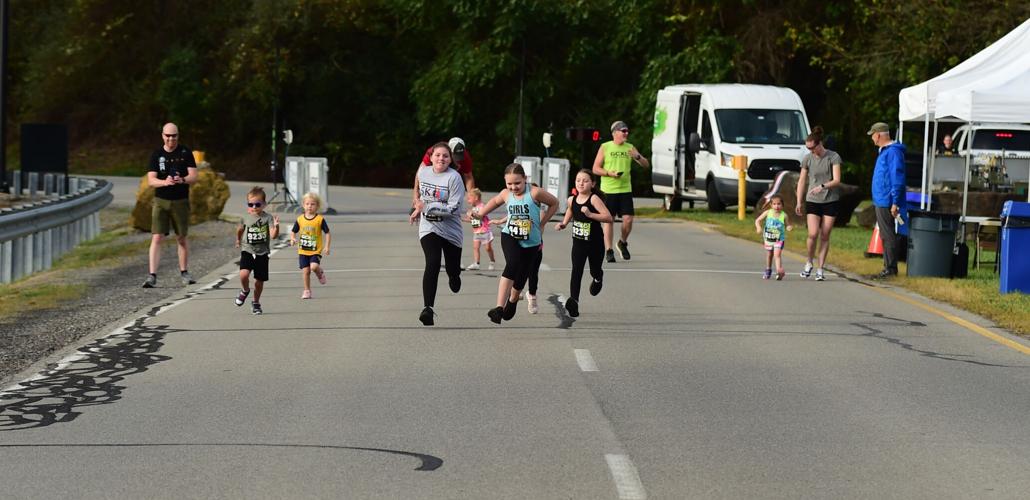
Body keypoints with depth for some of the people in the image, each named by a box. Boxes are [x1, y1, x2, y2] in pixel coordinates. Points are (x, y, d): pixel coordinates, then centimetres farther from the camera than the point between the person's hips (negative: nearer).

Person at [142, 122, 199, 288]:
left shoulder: (185, 153, 1)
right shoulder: (157, 155, 2)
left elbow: (194, 176, -3)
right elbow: (150, 180, -5)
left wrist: (182, 180, -24)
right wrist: (165, 182, -24)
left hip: (181, 201, 0)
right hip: (161, 201, 0)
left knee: (181, 238, 10)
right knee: (156, 237, -9)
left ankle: (184, 272, 26)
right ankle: (152, 276, -12)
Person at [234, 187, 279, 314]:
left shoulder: (267, 218, -7)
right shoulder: (245, 218, -1)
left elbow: (273, 235, -16)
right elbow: (240, 229, 22)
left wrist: (276, 227, -34)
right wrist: (238, 240, 33)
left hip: (262, 253, 0)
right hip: (247, 251, 0)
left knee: (259, 280, 8)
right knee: (244, 275, -22)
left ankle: (256, 303, 30)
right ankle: (245, 291, 11)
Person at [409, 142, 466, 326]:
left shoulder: (454, 177, -15)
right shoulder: (423, 172, 0)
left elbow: (454, 208, -21)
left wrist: (426, 208, -24)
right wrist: (418, 210, 25)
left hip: (450, 230, -1)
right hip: (428, 228, 1)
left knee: (453, 270, 10)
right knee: (432, 264, -21)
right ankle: (428, 308, -27)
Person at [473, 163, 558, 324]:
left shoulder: (535, 193, -15)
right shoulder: (506, 194, -3)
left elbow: (554, 203, -1)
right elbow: (495, 201, 21)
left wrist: (541, 224, 1)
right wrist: (480, 213, 23)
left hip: (531, 242, 0)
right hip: (510, 237, 0)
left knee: (522, 275, 9)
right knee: (512, 265, -26)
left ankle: (512, 301, 44)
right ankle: (499, 308, -35)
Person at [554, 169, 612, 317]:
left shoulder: (593, 199, -18)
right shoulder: (571, 200, -2)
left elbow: (608, 217, -24)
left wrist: (590, 214, -32)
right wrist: (563, 224, 2)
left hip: (595, 243, -2)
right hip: (578, 243, 3)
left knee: (595, 271, 17)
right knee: (576, 271, -13)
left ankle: (598, 278, 54)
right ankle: (574, 301, -18)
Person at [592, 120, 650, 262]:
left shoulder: (630, 148, 10)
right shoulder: (605, 147, 1)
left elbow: (647, 165, 8)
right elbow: (596, 169, 0)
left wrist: (637, 157, -12)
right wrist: (610, 173, -16)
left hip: (625, 189, 3)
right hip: (609, 190, -3)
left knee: (628, 219, -4)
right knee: (609, 220, -1)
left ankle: (623, 243, 22)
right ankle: (608, 250, 5)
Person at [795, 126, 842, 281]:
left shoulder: (833, 157, -5)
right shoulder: (807, 159, 2)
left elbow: (837, 180, -11)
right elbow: (802, 181, 10)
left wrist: (823, 186, -27)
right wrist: (799, 202, 8)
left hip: (831, 201, -1)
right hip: (812, 201, 1)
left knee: (825, 236, 0)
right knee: (813, 234, -13)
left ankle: (820, 269, 7)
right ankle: (809, 263, 8)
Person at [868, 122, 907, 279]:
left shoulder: (893, 152, -15)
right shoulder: (884, 151, 17)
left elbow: (897, 178, -19)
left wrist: (895, 202, -21)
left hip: (887, 202, -10)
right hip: (880, 201, 10)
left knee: (888, 236, -7)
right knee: (885, 236, 13)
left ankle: (890, 268, -4)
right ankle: (888, 268, 18)